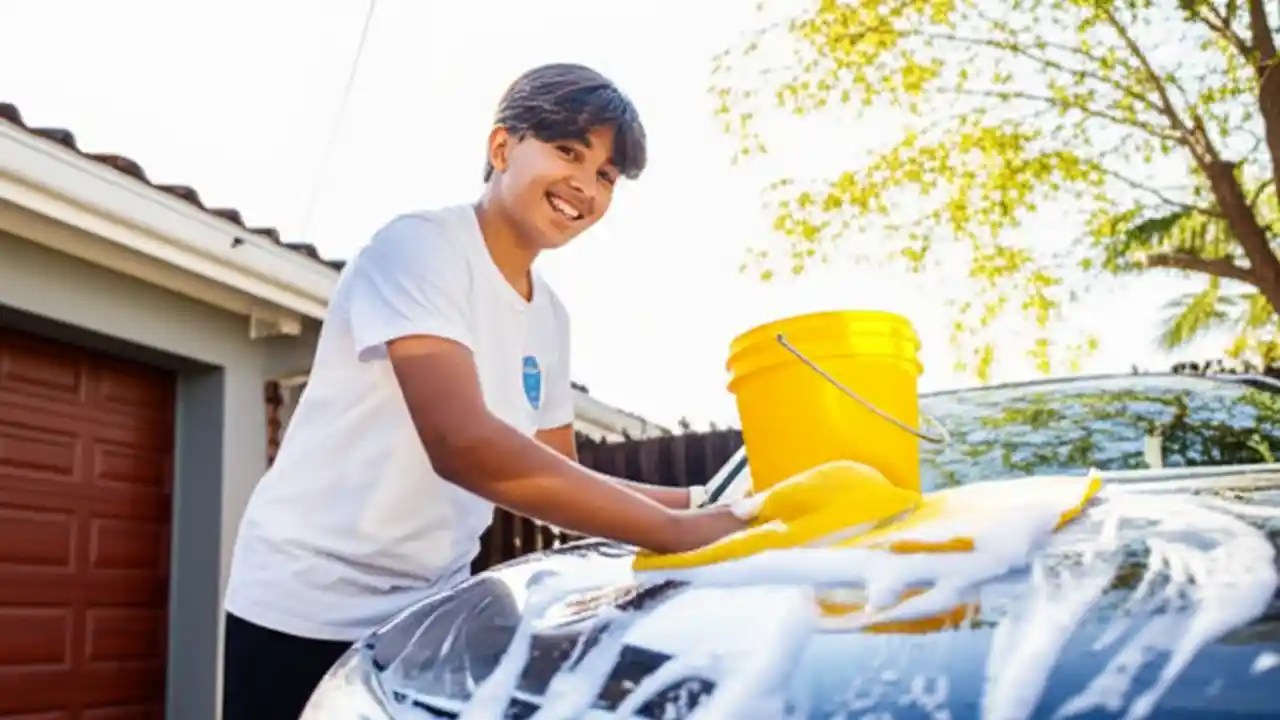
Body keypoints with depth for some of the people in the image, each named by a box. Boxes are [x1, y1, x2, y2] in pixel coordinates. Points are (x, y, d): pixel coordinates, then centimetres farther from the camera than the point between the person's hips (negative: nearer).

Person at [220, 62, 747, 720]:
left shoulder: (549, 317, 6)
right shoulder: (420, 245, -18)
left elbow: (554, 475, 8)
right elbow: (462, 443, -32)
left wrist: (705, 502, -5)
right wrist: (677, 530, -32)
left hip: (428, 612, 7)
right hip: (308, 609, -7)